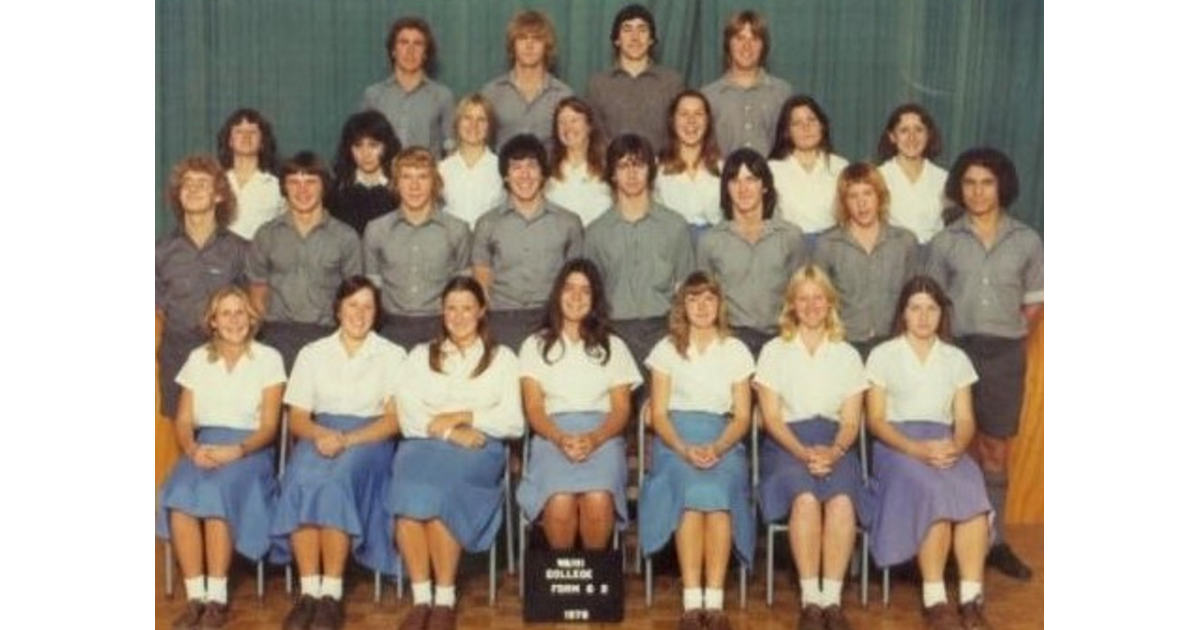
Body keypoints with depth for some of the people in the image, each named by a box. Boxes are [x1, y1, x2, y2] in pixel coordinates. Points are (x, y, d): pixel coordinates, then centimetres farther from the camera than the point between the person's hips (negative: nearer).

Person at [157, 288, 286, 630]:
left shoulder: (268, 359, 5)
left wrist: (236, 451, -19)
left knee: (216, 491, -34)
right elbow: (183, 420, 11)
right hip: (204, 445, 3)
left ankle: (217, 597, -26)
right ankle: (195, 596, -25)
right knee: (179, 494, -29)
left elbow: (269, 426, -1)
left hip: (249, 448, -3)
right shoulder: (198, 359, 15)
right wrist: (192, 449, -11)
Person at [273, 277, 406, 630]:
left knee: (336, 481, -35)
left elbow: (394, 420, 0)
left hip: (369, 438, -2)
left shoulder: (392, 356, 10)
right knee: (302, 480, -33)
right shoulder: (312, 354, 17)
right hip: (321, 434, 2)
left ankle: (332, 594, -34)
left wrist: (347, 440, -15)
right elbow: (297, 418, 10)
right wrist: (321, 434, -13)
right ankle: (309, 592, -33)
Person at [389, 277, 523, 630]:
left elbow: (514, 423, 7)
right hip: (425, 444, 2)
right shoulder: (421, 355, 22)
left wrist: (464, 417, -6)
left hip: (479, 448, -1)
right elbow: (408, 416, 6)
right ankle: (421, 598, -28)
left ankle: (445, 599, -26)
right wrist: (449, 432, -11)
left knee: (438, 490, -34)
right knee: (411, 489, -34)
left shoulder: (502, 358, 18)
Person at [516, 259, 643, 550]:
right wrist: (561, 438, -15)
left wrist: (594, 439, -11)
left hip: (602, 436, 1)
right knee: (560, 501, -34)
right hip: (552, 436, 0)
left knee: (598, 499, -33)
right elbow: (534, 408, 7)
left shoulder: (613, 347, 20)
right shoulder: (535, 345, 18)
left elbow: (621, 409, 10)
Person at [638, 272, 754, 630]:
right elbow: (658, 414, 4)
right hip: (676, 439, -1)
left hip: (723, 441, 1)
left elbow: (742, 416, 7)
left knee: (716, 492, -33)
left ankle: (714, 601, -34)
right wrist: (685, 449, -15)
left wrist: (717, 448, -13)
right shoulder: (666, 349, 11)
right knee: (691, 492, -33)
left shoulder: (736, 351, 13)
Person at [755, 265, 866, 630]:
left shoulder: (847, 355, 15)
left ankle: (832, 598, -29)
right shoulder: (774, 351, 10)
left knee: (841, 499, -32)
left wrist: (834, 451, -14)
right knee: (805, 498, -33)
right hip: (787, 443, -1)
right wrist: (803, 452, -15)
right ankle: (810, 599, -29)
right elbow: (771, 417, 1)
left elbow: (850, 421, 8)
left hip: (834, 445, 2)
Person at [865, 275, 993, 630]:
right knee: (934, 492, -34)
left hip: (944, 446, 3)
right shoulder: (883, 355, 8)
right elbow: (875, 420, 0)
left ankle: (971, 599, -30)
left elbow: (965, 420, 10)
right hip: (897, 445, -3)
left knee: (972, 492, -31)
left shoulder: (956, 359, 17)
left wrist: (956, 446, -14)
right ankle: (935, 599, -26)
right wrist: (917, 449, -17)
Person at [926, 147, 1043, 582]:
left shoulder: (1026, 241, 4)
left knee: (995, 449, 8)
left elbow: (1035, 301, 10)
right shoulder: (945, 242, 2)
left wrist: (1006, 330, 1)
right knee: (962, 448, 3)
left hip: (1005, 354, 1)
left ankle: (993, 540, 15)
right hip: (958, 351, -1)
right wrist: (952, 334, -3)